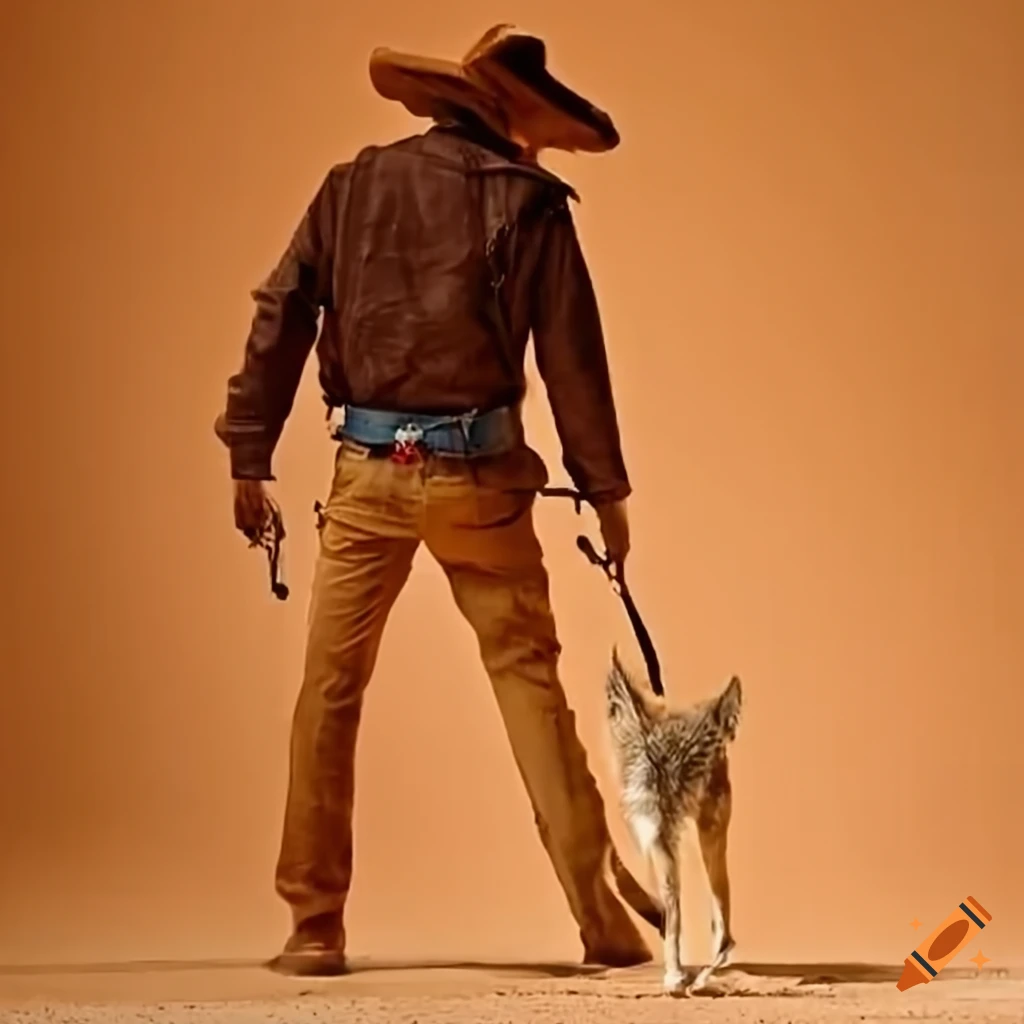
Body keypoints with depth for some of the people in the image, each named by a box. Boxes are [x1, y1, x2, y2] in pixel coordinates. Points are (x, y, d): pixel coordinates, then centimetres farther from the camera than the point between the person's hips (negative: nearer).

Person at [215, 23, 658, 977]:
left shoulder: (354, 184, 7)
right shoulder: (526, 200, 0)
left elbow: (280, 317, 3)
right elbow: (572, 354, -2)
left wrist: (249, 458, 7)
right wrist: (605, 488, 5)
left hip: (367, 471, 2)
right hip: (476, 470, -1)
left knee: (329, 691, 7)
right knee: (528, 682, 6)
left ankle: (315, 926, 7)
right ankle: (601, 915, 5)